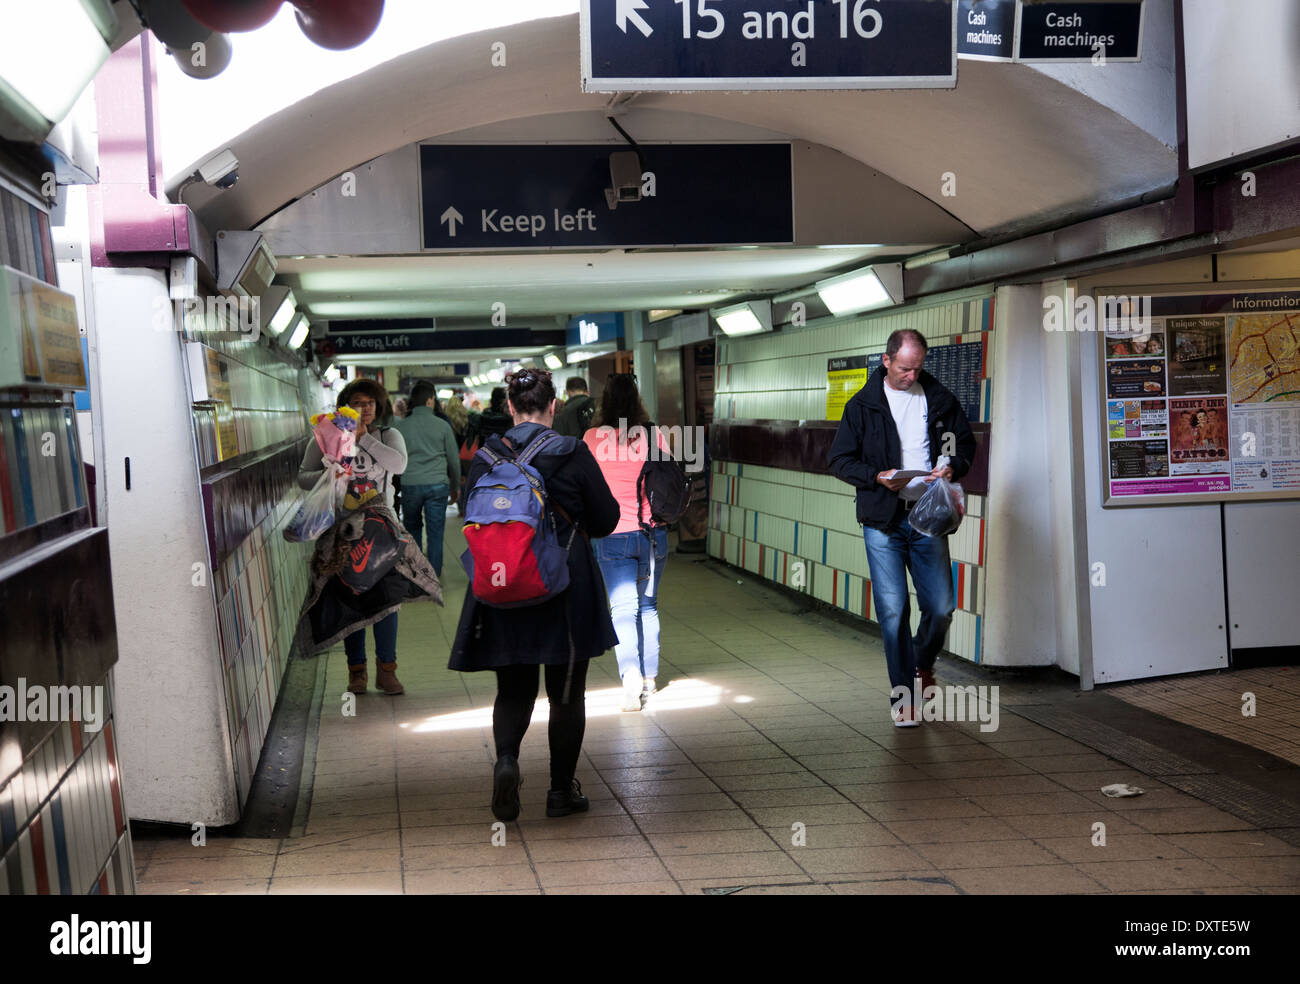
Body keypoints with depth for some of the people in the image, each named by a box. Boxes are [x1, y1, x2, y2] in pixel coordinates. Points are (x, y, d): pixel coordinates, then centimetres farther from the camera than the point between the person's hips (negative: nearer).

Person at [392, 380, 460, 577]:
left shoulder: (400, 427, 1)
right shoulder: (442, 426, -1)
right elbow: (454, 459, 6)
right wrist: (455, 486, 19)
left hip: (410, 485, 1)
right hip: (438, 485, -1)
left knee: (412, 528, 18)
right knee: (435, 532, 5)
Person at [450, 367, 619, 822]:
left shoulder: (486, 457, -3)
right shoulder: (574, 455, -9)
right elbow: (605, 521, -3)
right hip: (566, 589, -2)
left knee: (513, 687, 14)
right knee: (566, 692, 10)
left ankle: (506, 759, -13)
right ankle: (562, 790, 15)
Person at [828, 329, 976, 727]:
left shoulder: (940, 399, 7)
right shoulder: (863, 405, 1)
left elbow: (966, 443, 17)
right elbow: (839, 460, 1)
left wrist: (953, 467, -5)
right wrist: (877, 477, -16)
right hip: (882, 521, -2)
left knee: (941, 607, 2)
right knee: (893, 610, -4)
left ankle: (923, 662, 33)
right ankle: (903, 694, 7)